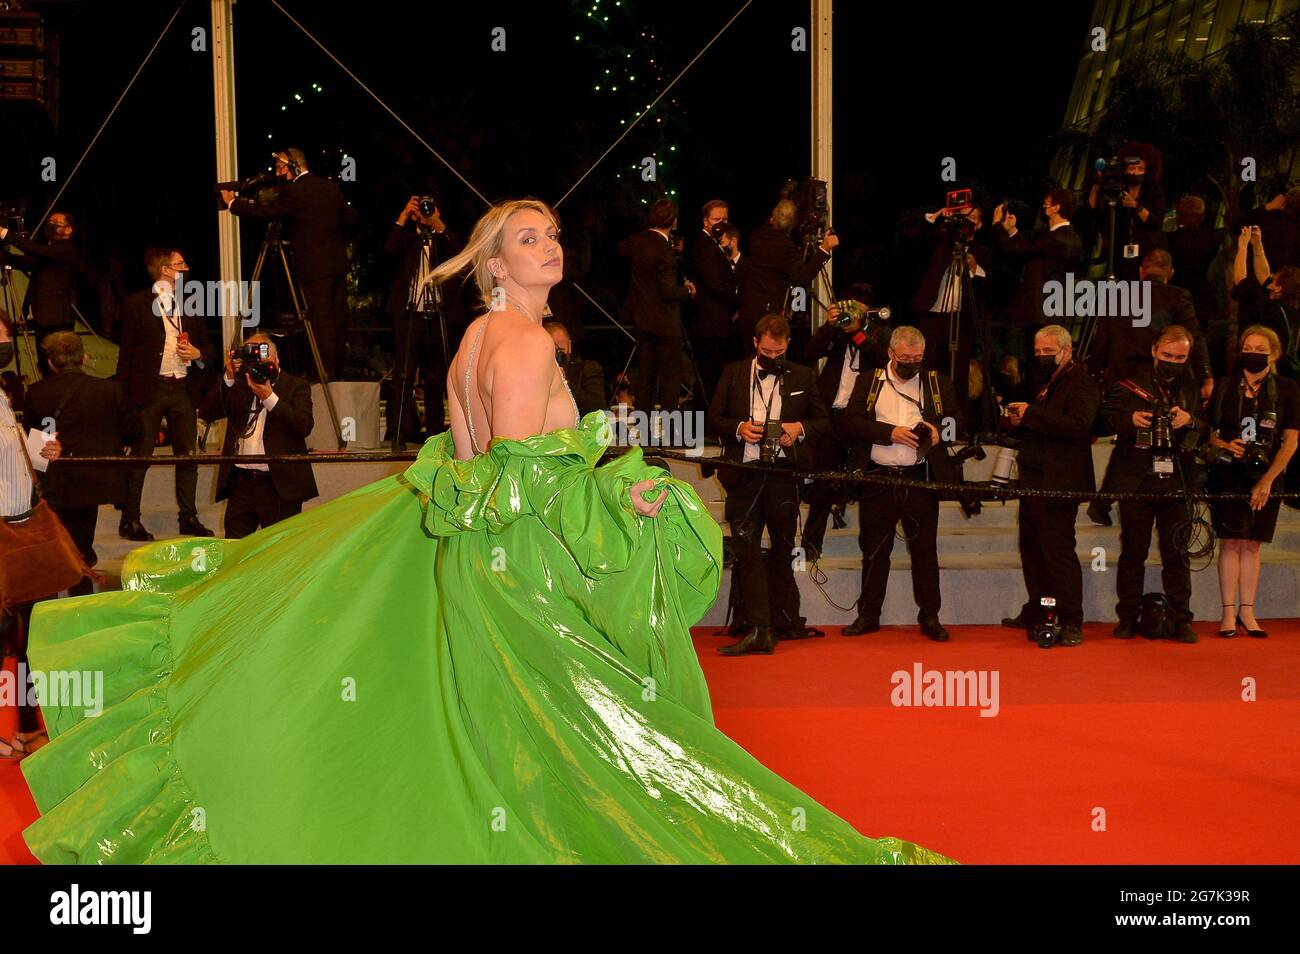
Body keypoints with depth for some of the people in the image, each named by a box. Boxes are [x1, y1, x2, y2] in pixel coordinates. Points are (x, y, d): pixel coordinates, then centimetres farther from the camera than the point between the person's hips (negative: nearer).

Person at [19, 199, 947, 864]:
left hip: (461, 557, 10)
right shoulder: (527, 341, -15)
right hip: (519, 576, -10)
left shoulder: (479, 336, 14)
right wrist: (614, 497, -16)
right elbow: (517, 477, -22)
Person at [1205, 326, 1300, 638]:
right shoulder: (1224, 386, 2)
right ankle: (1229, 613, -1)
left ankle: (1246, 612, 11)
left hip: (1266, 478, 0)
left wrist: (1267, 481, -8)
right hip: (1228, 475, 0)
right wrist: (1225, 445, -14)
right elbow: (1207, 431, 7)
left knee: (1252, 544, 5)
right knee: (1230, 542, -4)